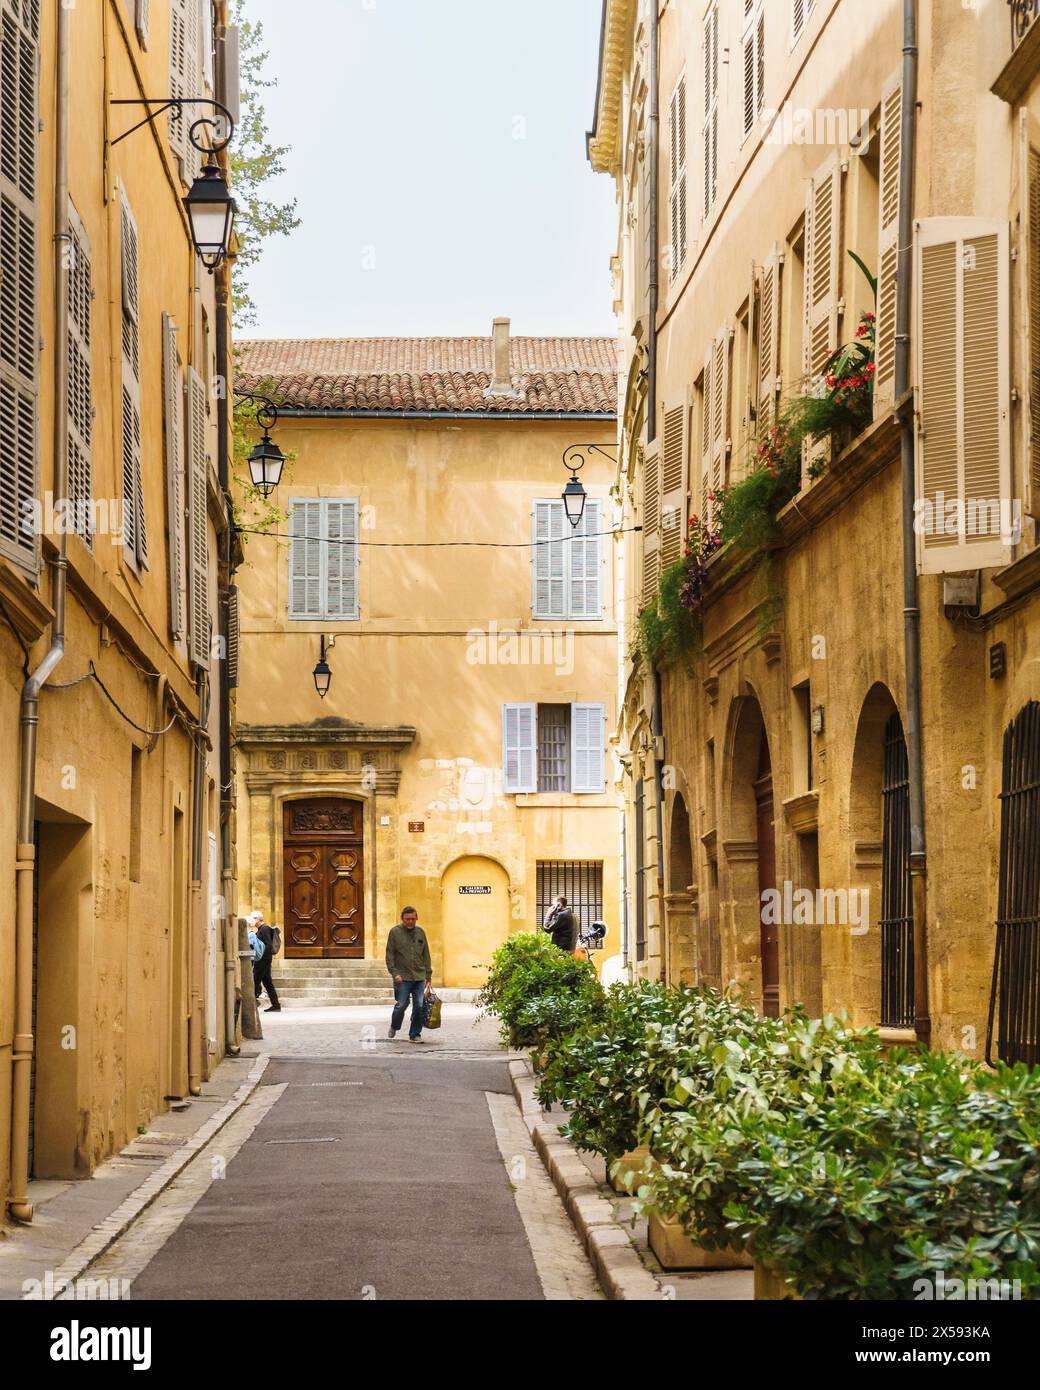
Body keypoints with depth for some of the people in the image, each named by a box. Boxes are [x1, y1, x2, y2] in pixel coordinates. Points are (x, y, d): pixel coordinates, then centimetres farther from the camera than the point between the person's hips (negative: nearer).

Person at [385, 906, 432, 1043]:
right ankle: (394, 1028, 23)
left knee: (419, 1006, -2)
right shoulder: (395, 932, 1)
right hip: (402, 977, -3)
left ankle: (415, 1034, 7)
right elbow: (389, 955, -1)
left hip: (419, 977, 3)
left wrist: (428, 974, 13)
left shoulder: (420, 932, 12)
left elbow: (426, 955, 17)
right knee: (401, 1005, -4)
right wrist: (394, 973, -11)